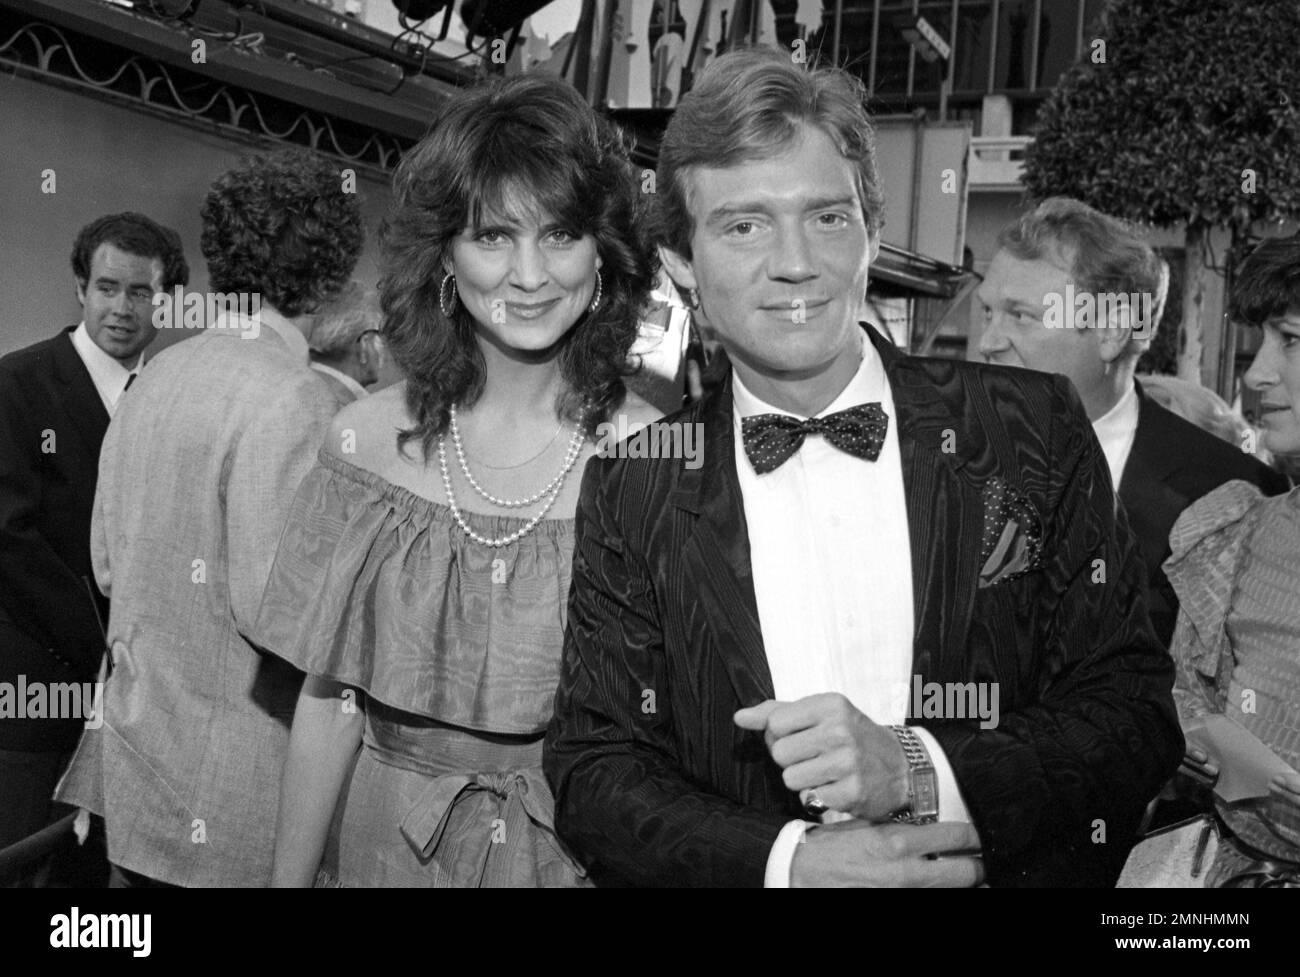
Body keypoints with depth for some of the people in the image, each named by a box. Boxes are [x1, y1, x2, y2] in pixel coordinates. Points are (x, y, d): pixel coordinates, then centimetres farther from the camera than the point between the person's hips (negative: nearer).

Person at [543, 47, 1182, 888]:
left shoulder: (1034, 430, -8)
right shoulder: (631, 488, -6)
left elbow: (1138, 718, -7)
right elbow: (592, 773, -7)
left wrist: (917, 771, -22)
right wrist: (787, 860, -22)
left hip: (1007, 869, 0)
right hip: (775, 868, 0)